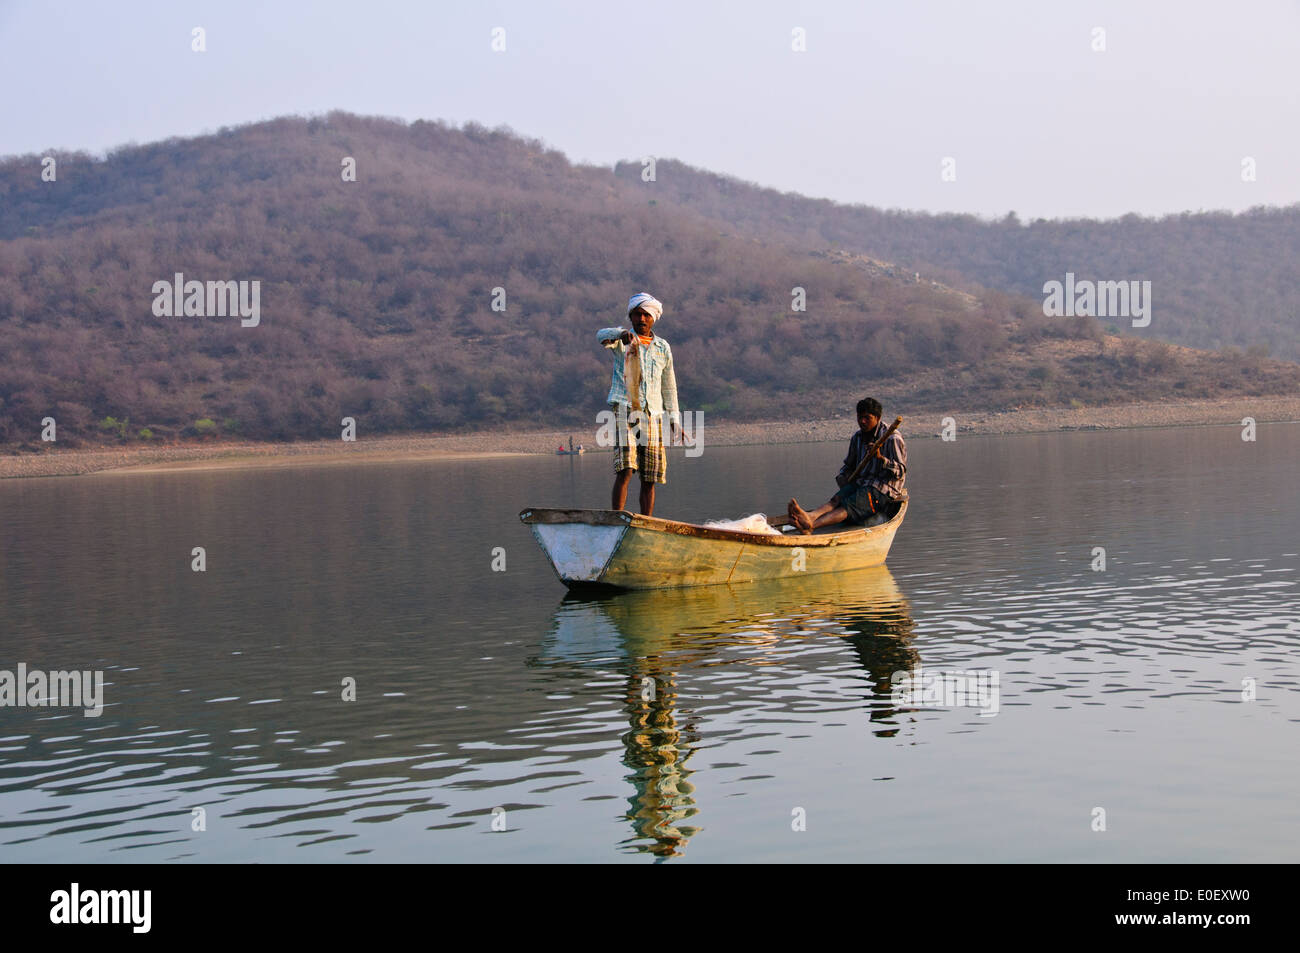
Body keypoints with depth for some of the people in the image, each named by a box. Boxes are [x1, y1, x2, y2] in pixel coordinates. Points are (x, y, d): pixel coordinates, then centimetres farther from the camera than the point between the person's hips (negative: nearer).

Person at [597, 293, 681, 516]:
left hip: (653, 415, 4)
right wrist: (621, 335, -40)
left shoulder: (663, 348, 17)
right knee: (625, 470, -20)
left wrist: (674, 417, 19)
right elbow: (602, 335, -19)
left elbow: (669, 386, 24)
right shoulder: (622, 339, 5)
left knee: (650, 478, 3)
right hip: (624, 409, -4)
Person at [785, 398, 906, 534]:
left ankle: (811, 525, -55)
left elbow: (900, 472, -14)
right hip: (861, 484, 7)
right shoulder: (858, 437, 14)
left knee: (848, 505, -30)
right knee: (837, 499, -25)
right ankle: (810, 517, -55)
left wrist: (881, 458, -29)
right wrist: (841, 477, 4)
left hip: (883, 489, -7)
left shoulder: (892, 439, -9)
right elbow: (849, 465, 26)